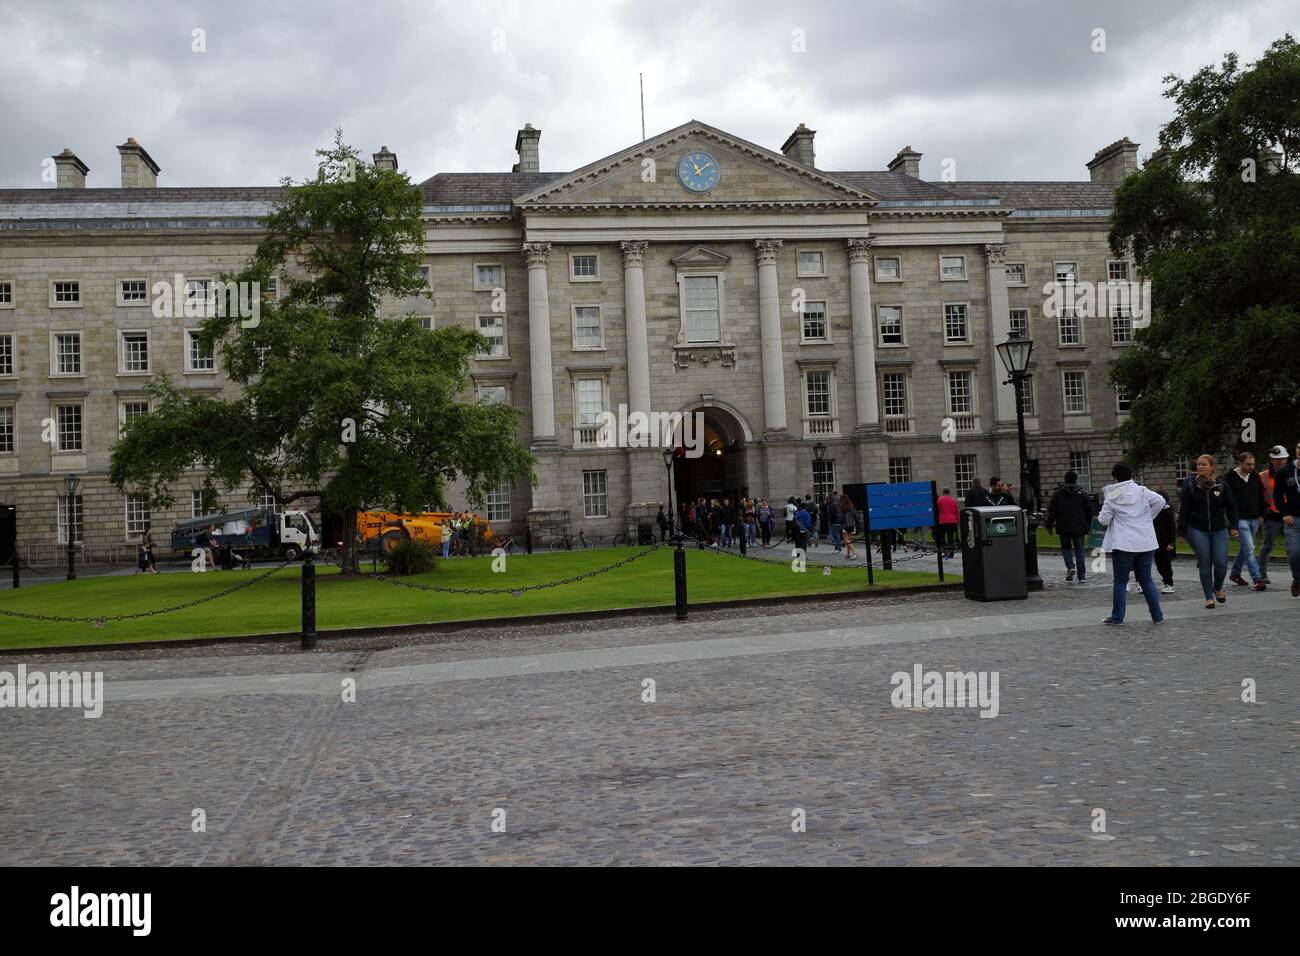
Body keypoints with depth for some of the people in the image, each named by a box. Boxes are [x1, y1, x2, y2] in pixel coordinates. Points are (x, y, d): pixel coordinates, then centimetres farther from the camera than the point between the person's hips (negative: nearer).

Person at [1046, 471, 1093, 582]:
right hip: (1079, 527, 1)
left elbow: (1052, 511, -1)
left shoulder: (1058, 493, -1)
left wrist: (1049, 526, 7)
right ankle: (1081, 575, 5)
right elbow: (1089, 511, 4)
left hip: (1064, 527, 0)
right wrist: (1088, 526, 15)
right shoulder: (1082, 493, 0)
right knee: (1080, 550, 7)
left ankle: (1070, 566, -8)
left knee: (1066, 547, 15)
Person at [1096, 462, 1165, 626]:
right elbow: (1160, 501, -6)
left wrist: (1101, 513, 17)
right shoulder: (1142, 491, 3)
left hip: (1123, 544, -3)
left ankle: (1117, 617, 8)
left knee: (1120, 581, 6)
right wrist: (1148, 517, 6)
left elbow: (1104, 520, -5)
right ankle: (1157, 615, 12)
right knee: (1146, 579, 12)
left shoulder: (1112, 496, -4)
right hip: (1145, 542, 3)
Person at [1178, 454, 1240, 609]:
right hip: (1198, 531, -1)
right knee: (1205, 564, 0)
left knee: (1221, 563, -5)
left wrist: (1233, 526, -2)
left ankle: (1218, 588, 24)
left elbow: (1231, 507, 6)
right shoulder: (1190, 486, -1)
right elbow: (1184, 510, 0)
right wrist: (1182, 532, -2)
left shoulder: (1221, 484, 1)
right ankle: (1209, 597, 11)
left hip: (1219, 530, 1)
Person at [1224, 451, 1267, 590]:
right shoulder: (1230, 477, -8)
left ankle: (1235, 574, 31)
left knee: (1244, 548, 15)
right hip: (1240, 519, -6)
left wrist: (1261, 514, 14)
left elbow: (1261, 496, 19)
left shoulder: (1255, 477, 10)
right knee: (1249, 549, -13)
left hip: (1254, 519, 6)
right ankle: (1258, 580, -16)